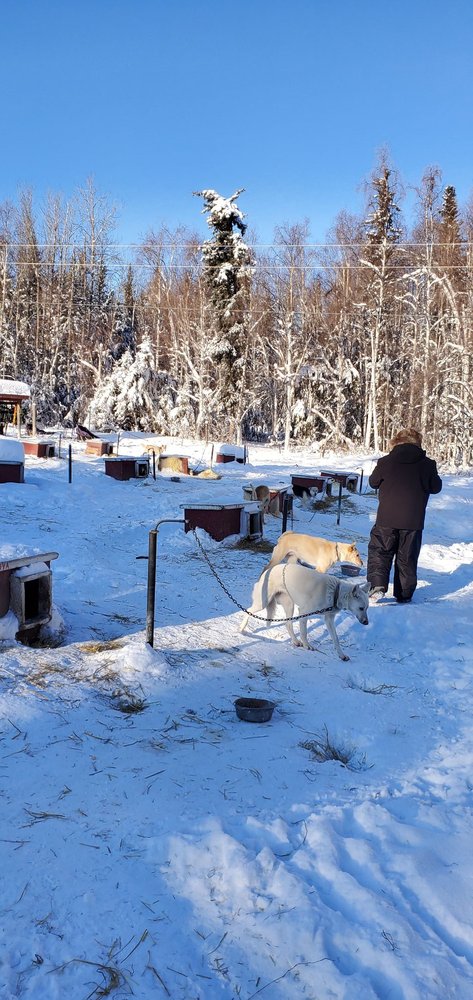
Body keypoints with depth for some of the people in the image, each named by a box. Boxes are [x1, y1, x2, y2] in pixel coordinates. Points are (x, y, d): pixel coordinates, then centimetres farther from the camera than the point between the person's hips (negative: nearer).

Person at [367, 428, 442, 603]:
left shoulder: (385, 462, -5)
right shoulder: (427, 464, -3)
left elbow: (373, 482, 8)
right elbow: (436, 488, 8)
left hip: (387, 518, -1)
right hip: (413, 521, 1)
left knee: (379, 551, 11)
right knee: (407, 558, 12)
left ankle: (377, 585, -7)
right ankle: (404, 595, 18)